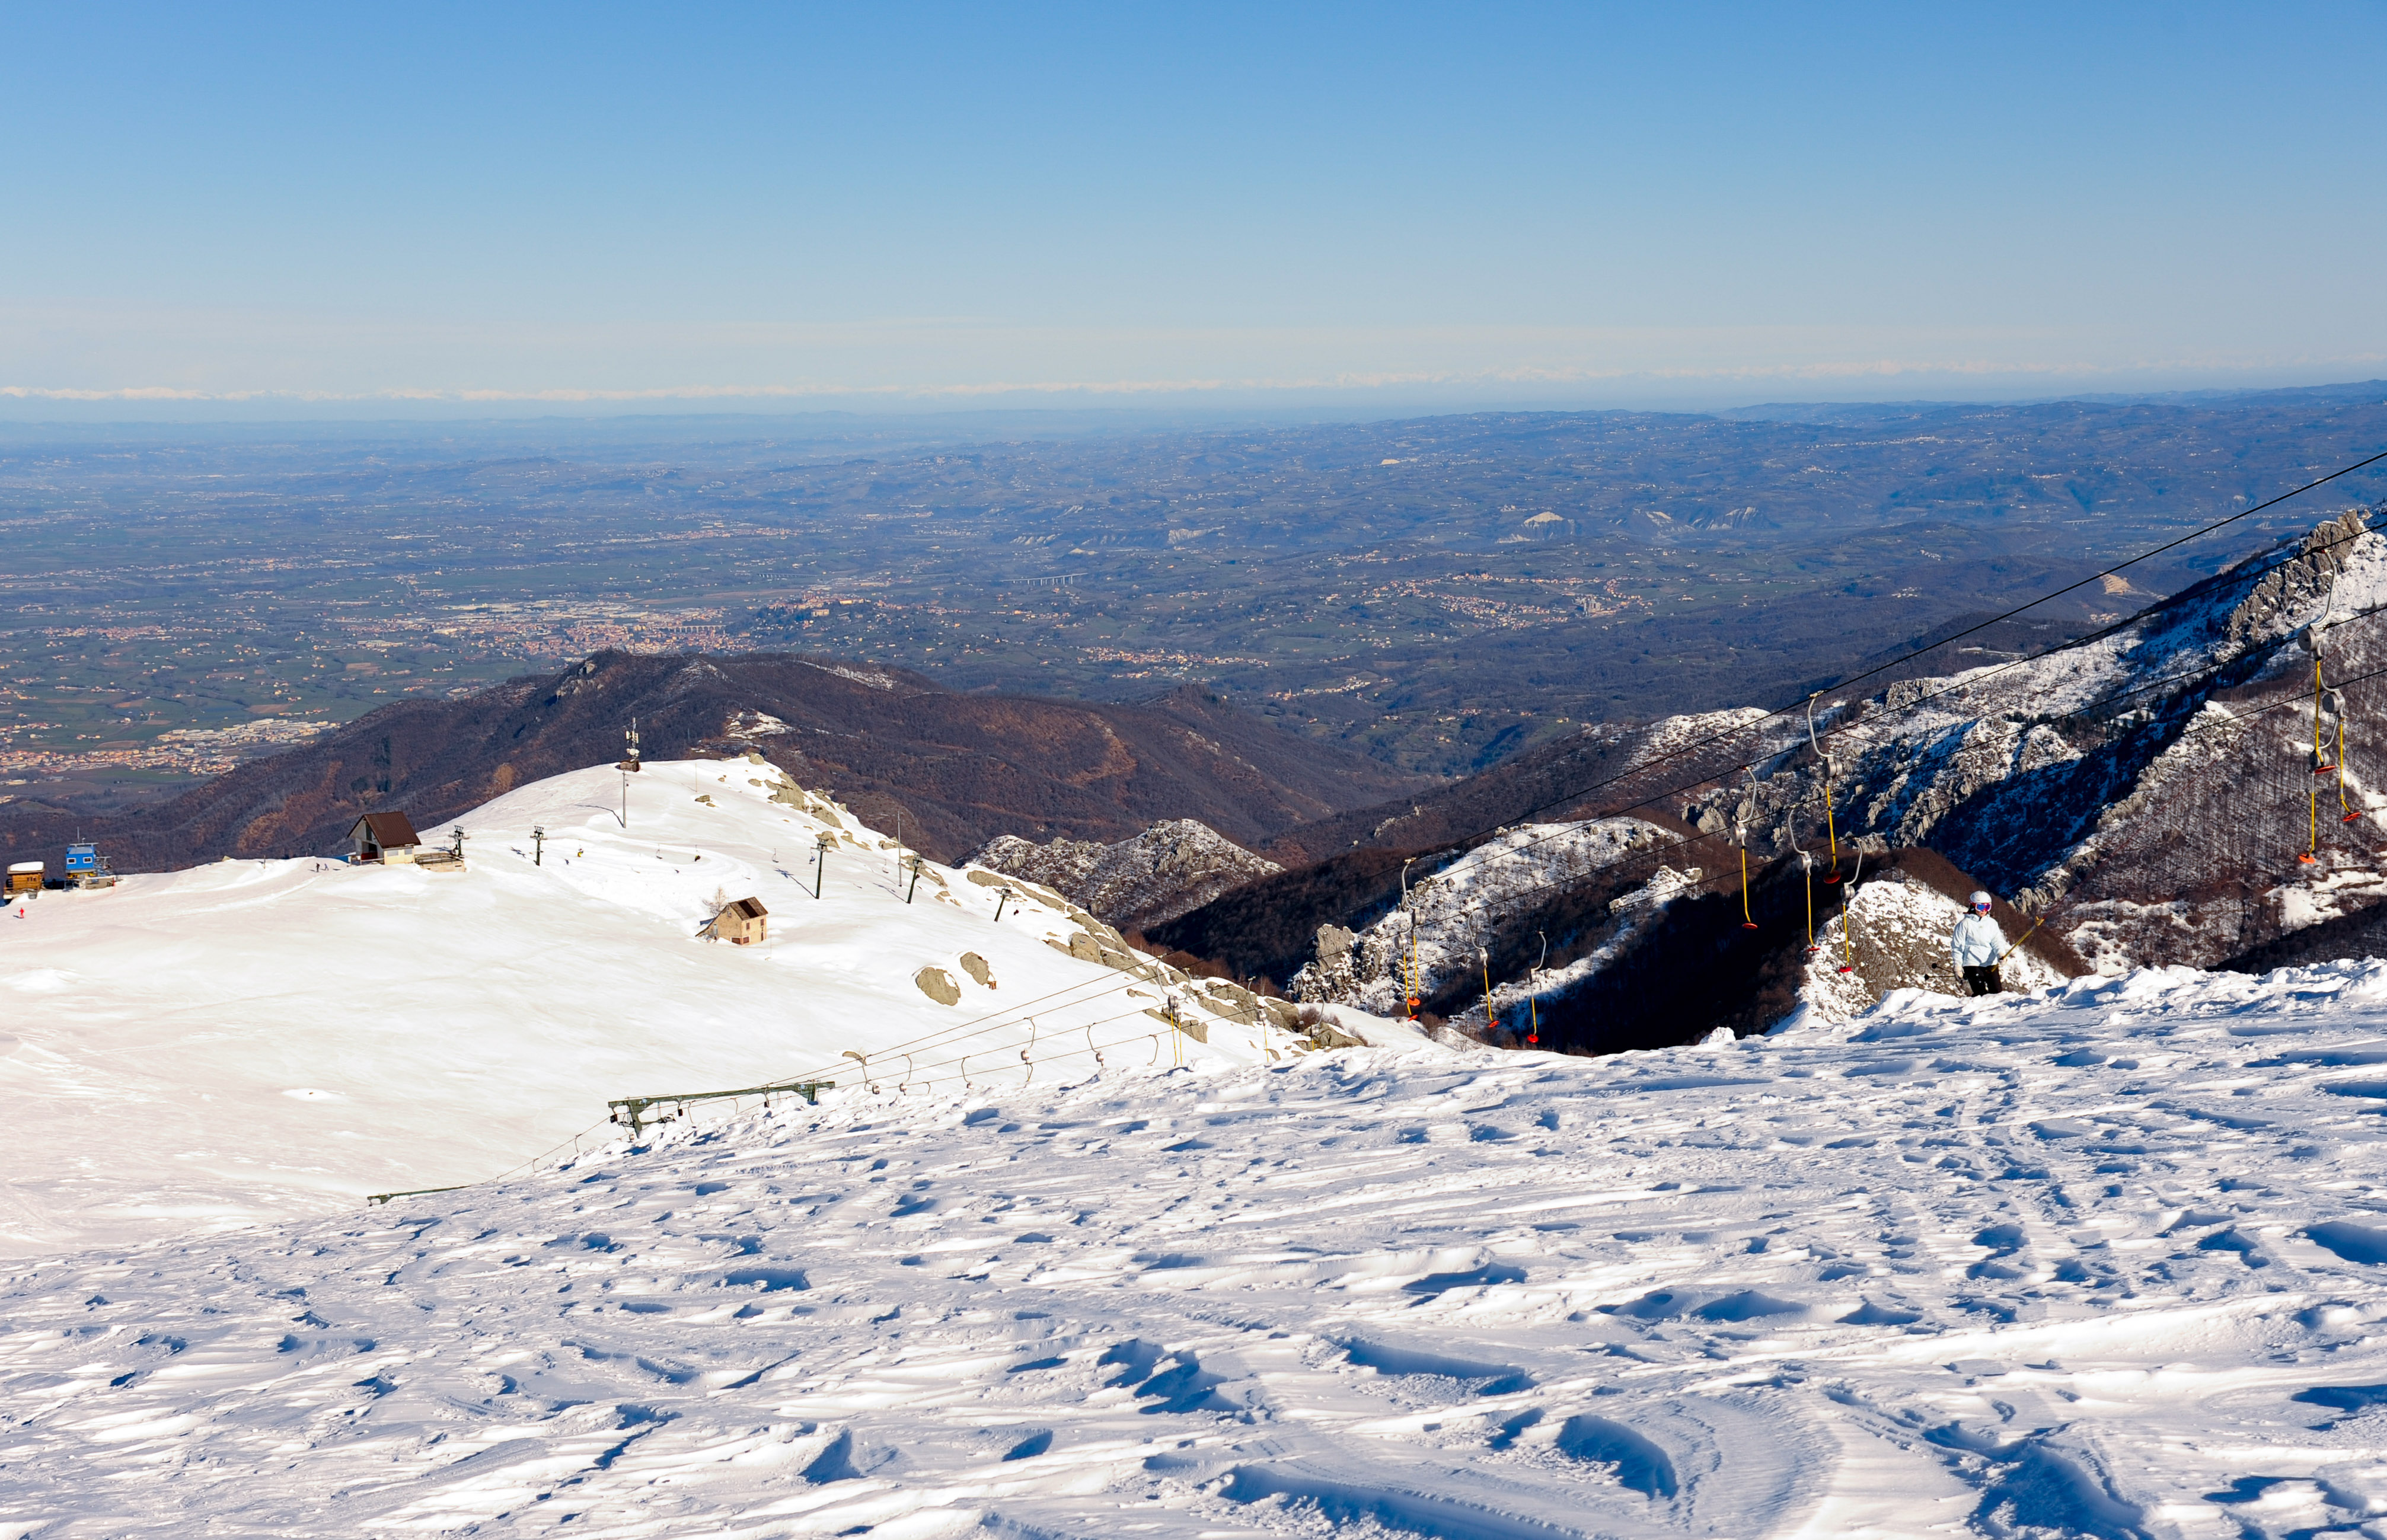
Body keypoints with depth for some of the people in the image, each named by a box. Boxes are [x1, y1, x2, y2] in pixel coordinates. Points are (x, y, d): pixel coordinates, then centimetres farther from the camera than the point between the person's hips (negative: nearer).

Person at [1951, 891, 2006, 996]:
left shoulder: (1992, 923, 11)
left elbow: (1997, 941, 1)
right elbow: (1958, 946, 1)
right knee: (1981, 994, -14)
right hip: (1972, 963, -4)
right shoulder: (1965, 924, -1)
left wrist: (2001, 953, -20)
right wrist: (1958, 965, -3)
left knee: (1997, 992, 1)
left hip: (1991, 963, 4)